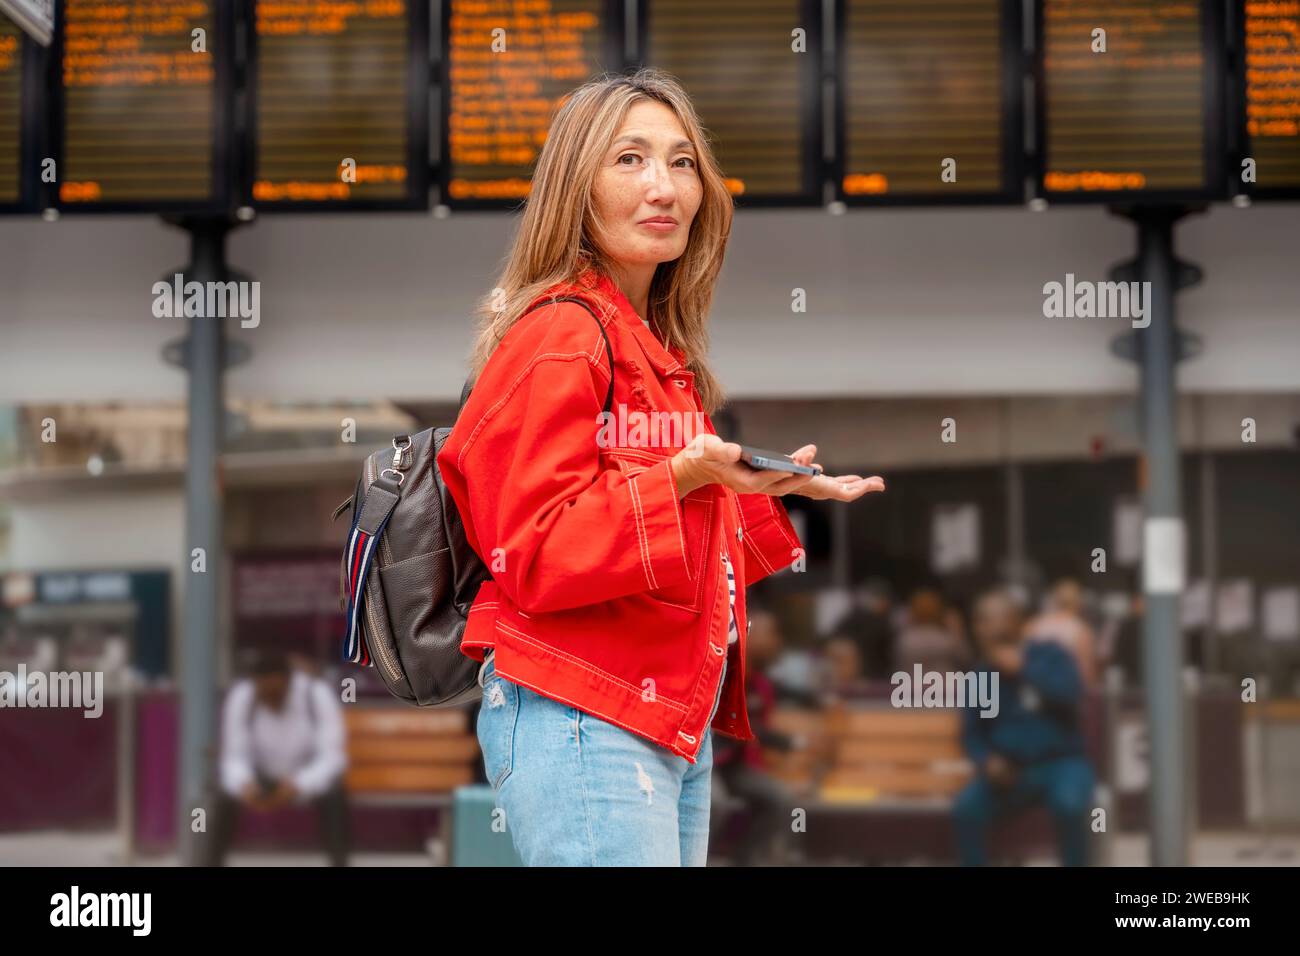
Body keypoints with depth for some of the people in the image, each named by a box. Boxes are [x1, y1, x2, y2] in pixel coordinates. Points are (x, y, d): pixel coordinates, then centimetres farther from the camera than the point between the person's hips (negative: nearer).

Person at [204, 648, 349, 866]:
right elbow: (234, 756, -19)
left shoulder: (318, 695, -26)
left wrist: (298, 785, -47)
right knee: (227, 793, -26)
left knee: (333, 794, -32)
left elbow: (332, 756, -29)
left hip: (308, 777, -1)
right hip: (262, 776, 2)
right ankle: (212, 864, -13)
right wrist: (243, 784, -43)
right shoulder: (239, 697, -22)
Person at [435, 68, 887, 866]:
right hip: (582, 725, -9)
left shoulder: (662, 349, 17)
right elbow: (535, 555, -17)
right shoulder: (560, 335, -10)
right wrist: (686, 477, -25)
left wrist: (775, 489, 14)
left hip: (679, 722, 9)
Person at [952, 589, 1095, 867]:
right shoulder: (982, 674, 7)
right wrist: (986, 760, -11)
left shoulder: (1049, 655, -2)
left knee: (1068, 804, -36)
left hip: (1061, 764, -3)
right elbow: (971, 733, 10)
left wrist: (1022, 668, -20)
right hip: (1009, 772, 3)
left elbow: (1071, 694, -20)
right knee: (965, 808, -25)